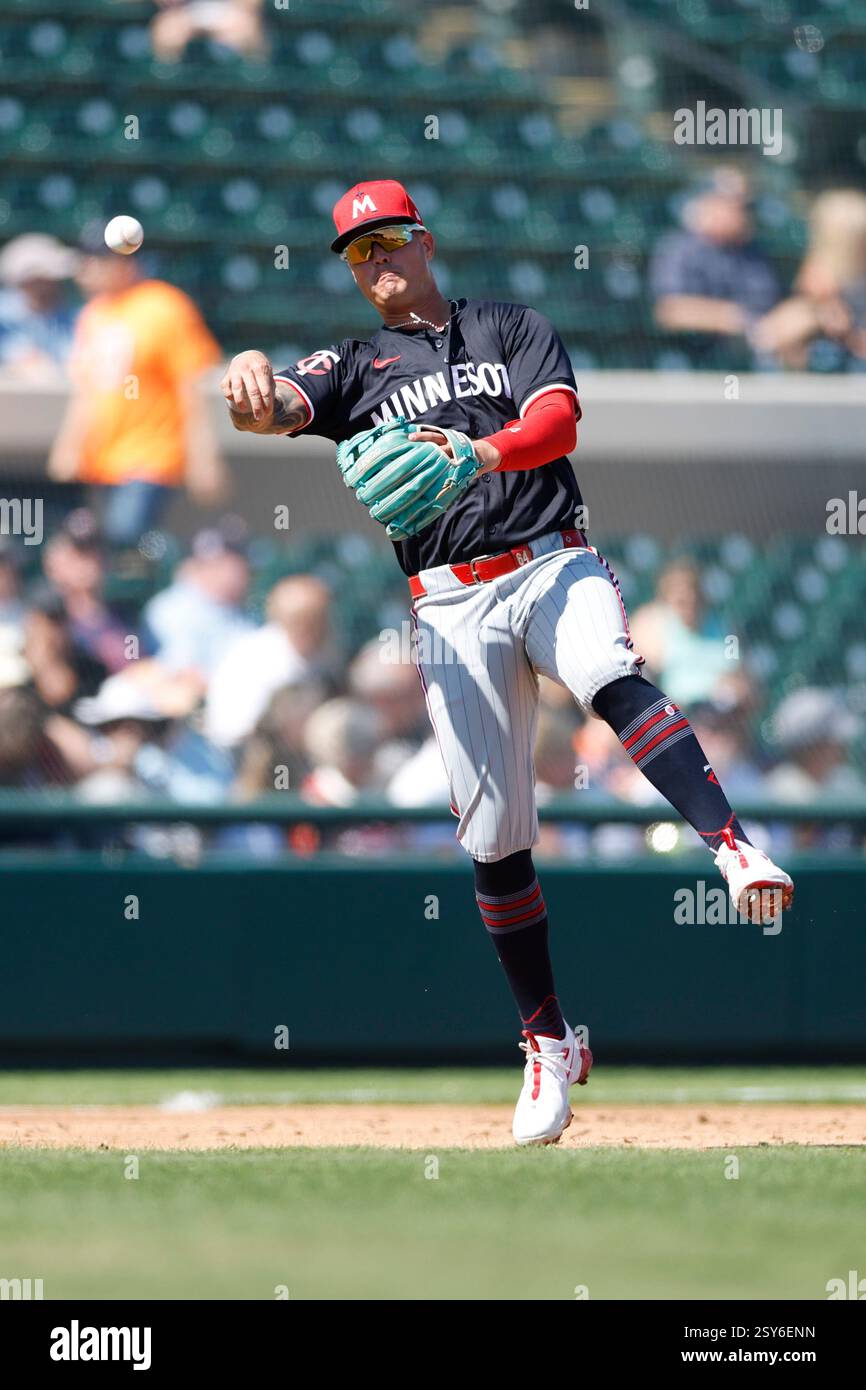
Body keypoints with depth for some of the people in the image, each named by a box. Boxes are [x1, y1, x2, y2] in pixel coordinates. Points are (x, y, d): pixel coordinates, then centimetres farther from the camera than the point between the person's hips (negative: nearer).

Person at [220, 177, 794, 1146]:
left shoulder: (512, 330, 14)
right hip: (451, 606, 2)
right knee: (493, 837, -2)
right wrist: (249, 382, -28)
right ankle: (549, 1041, 8)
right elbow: (275, 409, -2)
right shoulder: (356, 368, 18)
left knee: (613, 681, -35)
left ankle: (733, 850, -48)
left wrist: (481, 456, -26)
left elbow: (558, 418, -5)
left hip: (552, 565, -2)